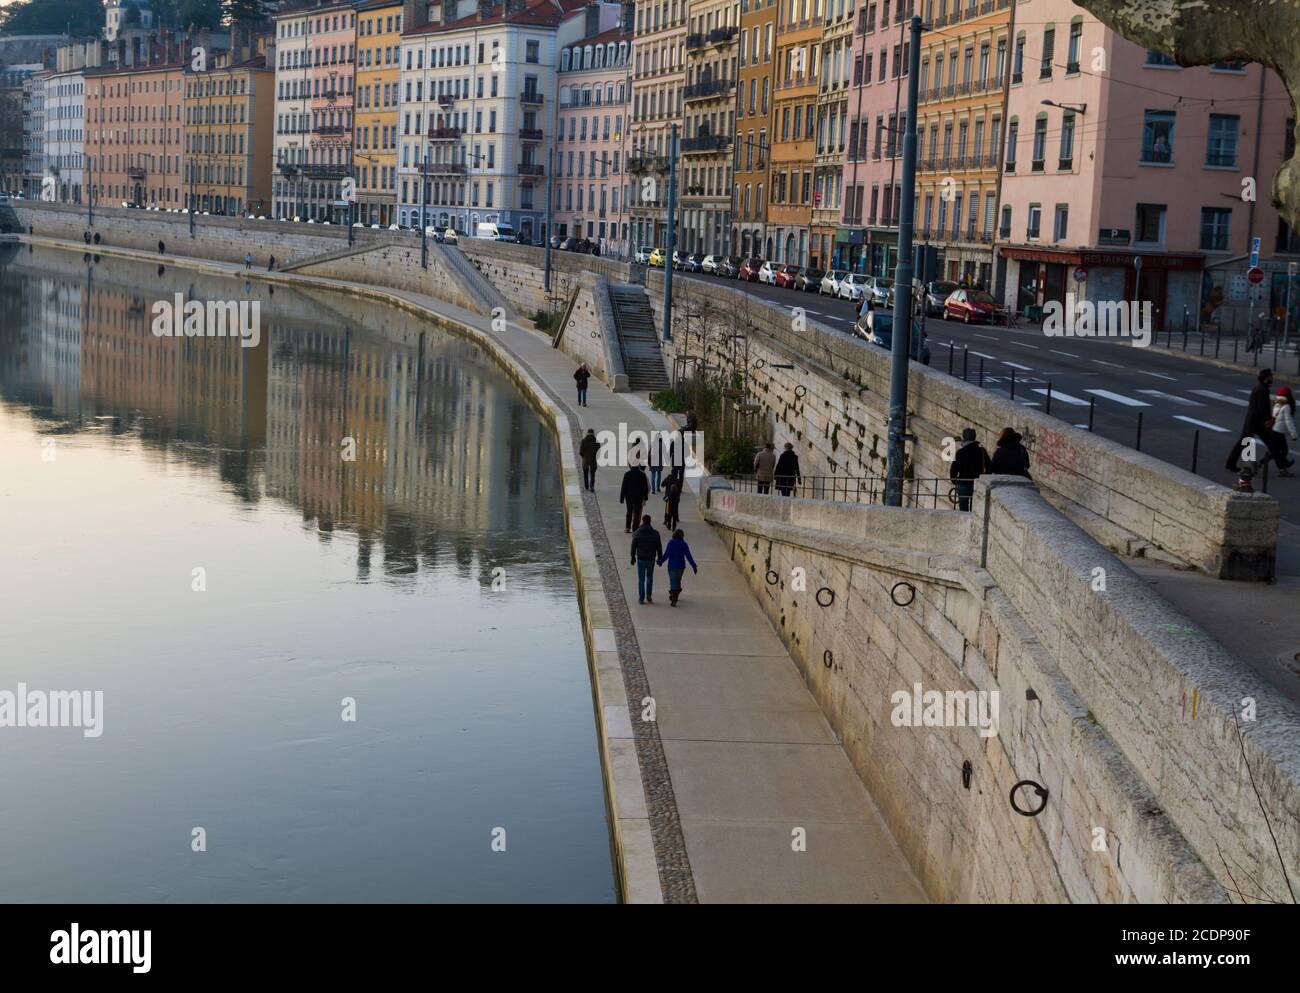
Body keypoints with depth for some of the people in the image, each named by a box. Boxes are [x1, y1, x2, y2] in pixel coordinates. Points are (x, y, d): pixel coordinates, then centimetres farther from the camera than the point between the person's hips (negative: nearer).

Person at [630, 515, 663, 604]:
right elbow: (659, 547, -1)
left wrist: (633, 557, 9)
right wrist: (659, 558, 10)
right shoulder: (655, 534, -6)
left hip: (640, 559, -1)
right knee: (650, 577, 19)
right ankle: (648, 596, 16)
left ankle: (641, 598, 6)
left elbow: (633, 546, -2)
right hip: (651, 559, 1)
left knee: (641, 579, 7)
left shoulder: (637, 533, -8)